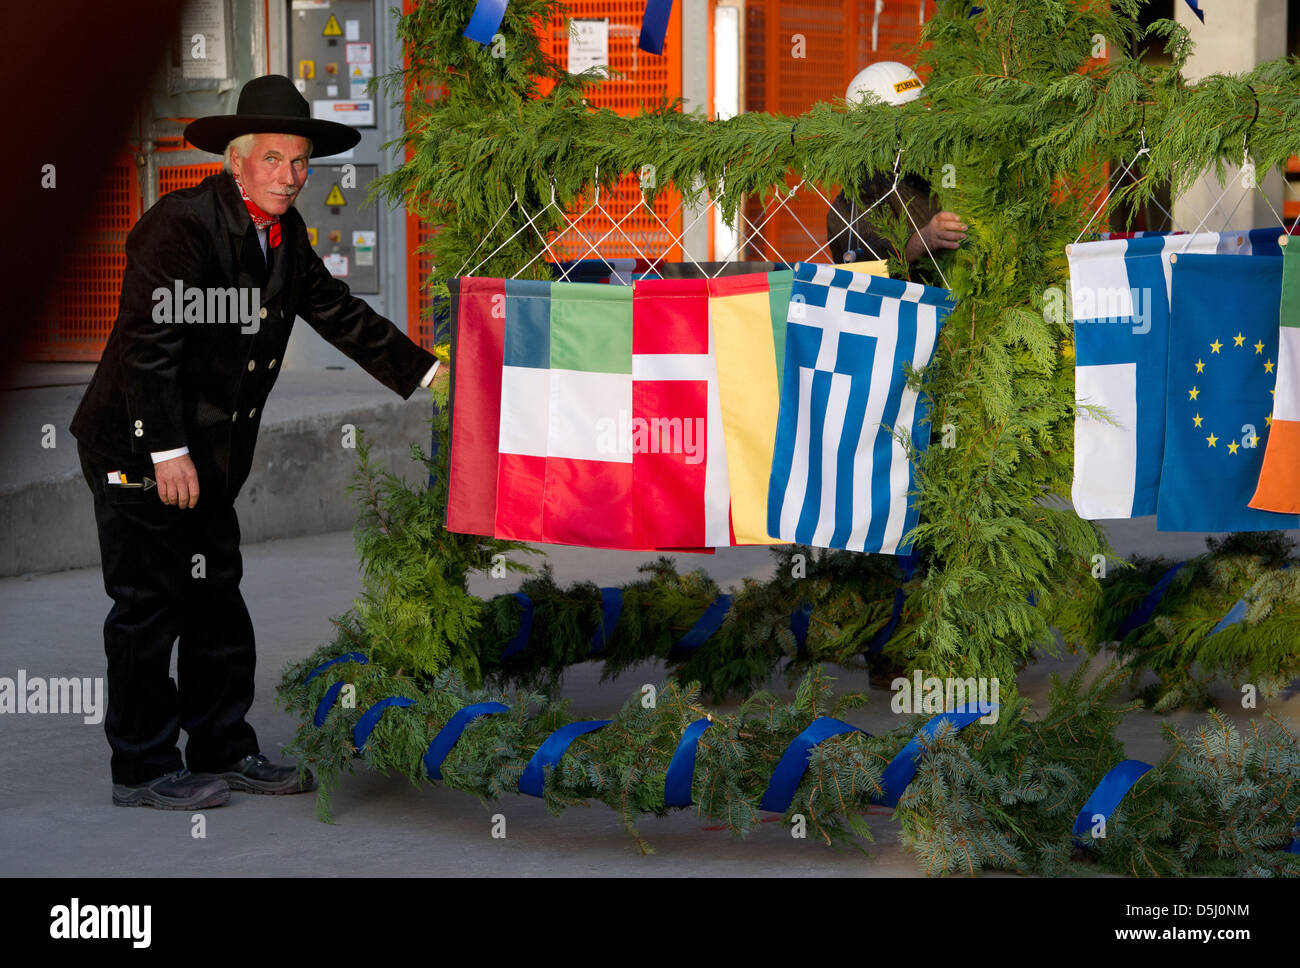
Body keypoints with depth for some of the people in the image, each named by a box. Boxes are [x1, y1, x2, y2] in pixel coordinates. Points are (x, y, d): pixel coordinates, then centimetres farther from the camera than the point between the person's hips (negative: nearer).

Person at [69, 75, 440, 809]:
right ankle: (143, 769, 8)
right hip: (142, 451, -9)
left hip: (208, 457, 9)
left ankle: (223, 750, 25)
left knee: (216, 598, 14)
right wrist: (168, 452, -24)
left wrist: (425, 370, 11)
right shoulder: (181, 225, -20)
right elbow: (149, 343, -23)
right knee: (150, 604, -2)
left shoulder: (285, 232, 6)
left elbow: (339, 313, 15)